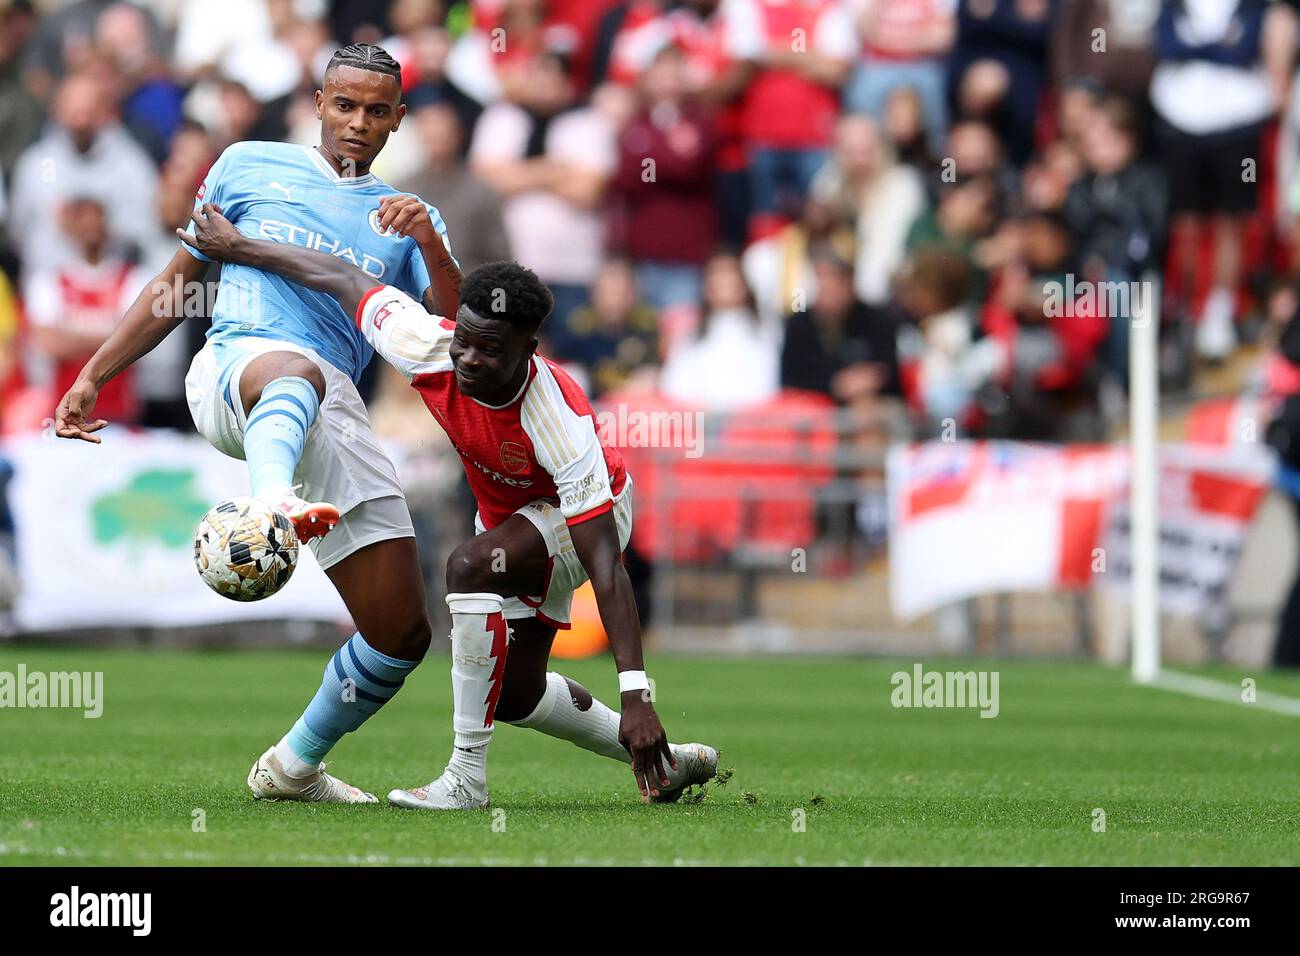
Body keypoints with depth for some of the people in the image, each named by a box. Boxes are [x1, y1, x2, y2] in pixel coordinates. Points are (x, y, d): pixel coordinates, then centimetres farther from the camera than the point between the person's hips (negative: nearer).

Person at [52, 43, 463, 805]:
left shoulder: (407, 217, 23)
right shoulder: (250, 166, 20)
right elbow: (176, 286, 26)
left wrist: (431, 246, -11)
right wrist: (92, 379, 20)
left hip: (337, 421, 4)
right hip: (236, 367, -4)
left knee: (403, 634, -1)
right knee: (297, 370, -44)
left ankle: (293, 768, 21)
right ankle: (272, 501, -78)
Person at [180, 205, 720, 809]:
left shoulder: (561, 424, -42)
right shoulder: (427, 350, -30)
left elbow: (607, 569, -44)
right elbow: (344, 280, -12)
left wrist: (636, 697, -49)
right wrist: (237, 247, -2)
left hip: (578, 511, -7)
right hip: (505, 510, 7)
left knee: (471, 565, -35)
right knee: (514, 695, 11)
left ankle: (467, 777, -27)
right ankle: (663, 759, 33)